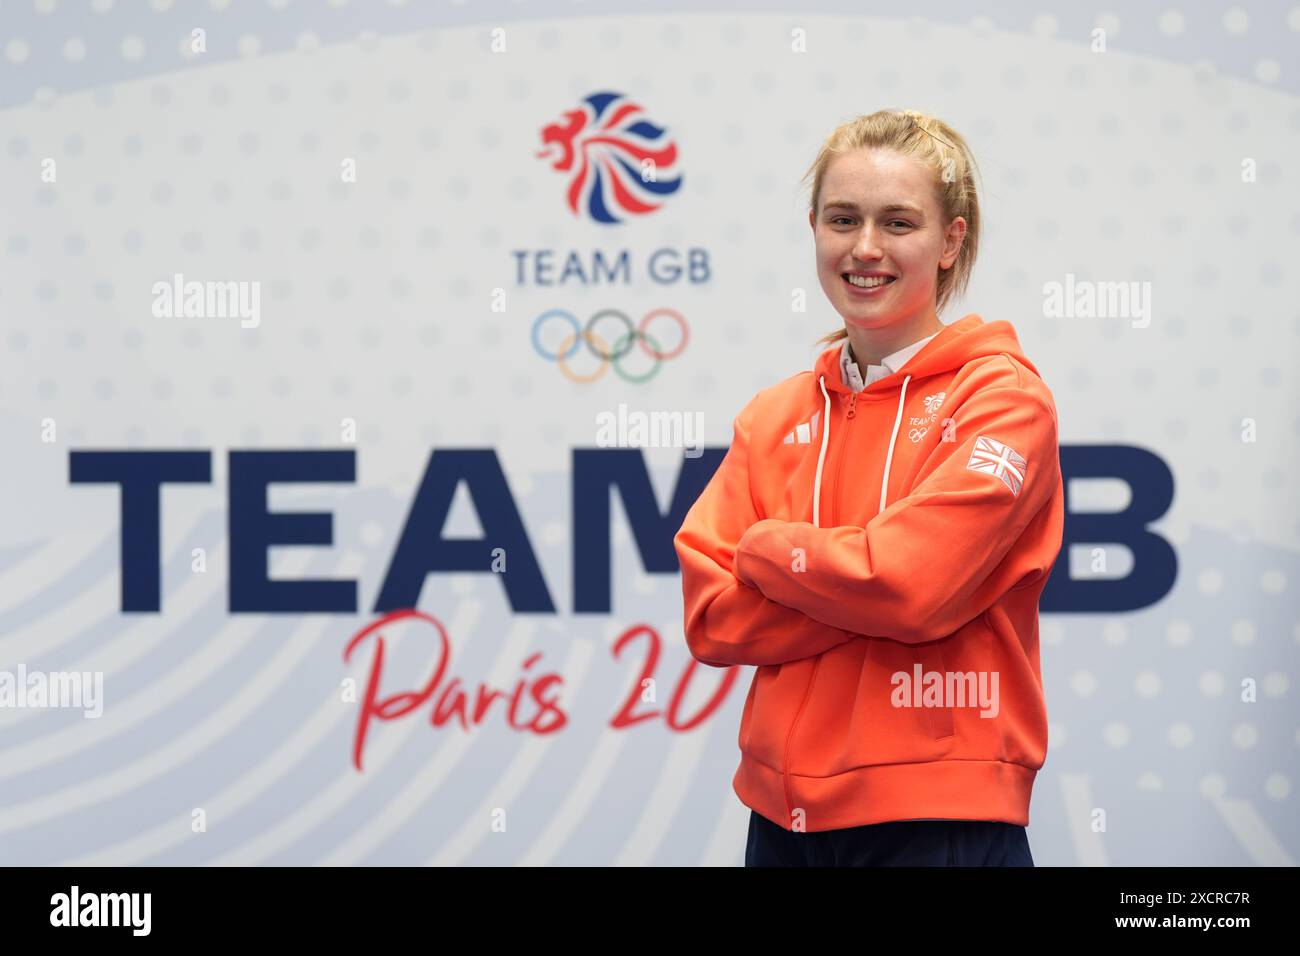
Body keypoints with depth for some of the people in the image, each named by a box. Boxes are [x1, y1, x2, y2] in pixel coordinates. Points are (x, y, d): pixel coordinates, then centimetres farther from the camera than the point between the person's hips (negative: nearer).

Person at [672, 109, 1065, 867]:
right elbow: (711, 618, -1)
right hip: (785, 816, 5)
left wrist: (766, 549, -3)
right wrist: (870, 589, -13)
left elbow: (911, 581, -18)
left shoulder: (1004, 398, -5)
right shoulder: (773, 419, 9)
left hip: (944, 819, -4)